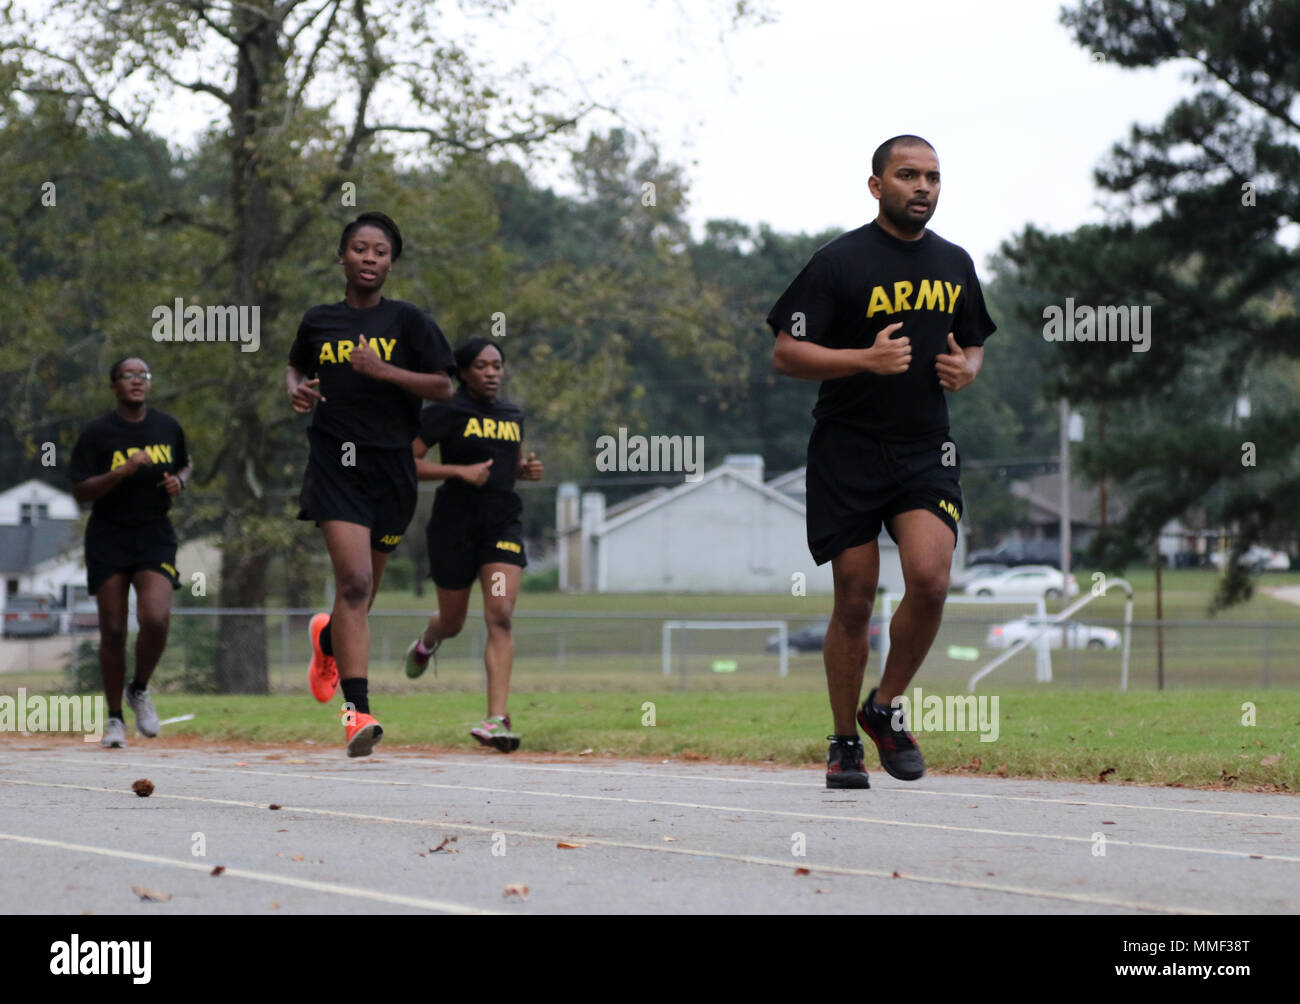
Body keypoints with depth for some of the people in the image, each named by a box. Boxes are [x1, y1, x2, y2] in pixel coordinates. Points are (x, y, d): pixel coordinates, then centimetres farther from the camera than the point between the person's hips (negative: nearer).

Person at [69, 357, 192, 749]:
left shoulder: (168, 427, 5)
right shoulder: (97, 433, -7)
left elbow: (185, 464, 23)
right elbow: (80, 491, -10)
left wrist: (179, 481, 0)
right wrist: (123, 471, -23)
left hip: (154, 533, 2)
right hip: (109, 537, -2)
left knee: (155, 619, -19)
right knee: (113, 630, -1)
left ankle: (139, 690, 9)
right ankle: (114, 717, 15)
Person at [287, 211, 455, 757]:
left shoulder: (408, 321, 2)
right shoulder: (318, 320, 8)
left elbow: (443, 387, -2)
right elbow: (296, 365, 28)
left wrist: (383, 370, -14)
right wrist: (296, 389, 5)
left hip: (391, 465, 1)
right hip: (336, 461, -1)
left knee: (363, 590, 13)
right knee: (354, 580, -18)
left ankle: (328, 640, 50)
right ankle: (357, 711, -21)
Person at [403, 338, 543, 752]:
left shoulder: (513, 416, 12)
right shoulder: (446, 413, -6)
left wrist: (527, 469, 6)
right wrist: (460, 471, -20)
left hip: (503, 524, 3)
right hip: (455, 525, -3)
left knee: (500, 616, -15)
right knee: (452, 622, 11)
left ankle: (496, 720, -21)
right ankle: (426, 643, 52)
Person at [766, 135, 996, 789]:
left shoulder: (955, 264, 12)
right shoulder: (840, 262, -5)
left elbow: (974, 343, 26)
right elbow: (785, 353, -7)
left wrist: (967, 368, 2)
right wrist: (867, 358, -20)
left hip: (927, 449, 3)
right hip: (848, 449, -3)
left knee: (929, 578, -18)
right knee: (854, 601, 0)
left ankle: (886, 706, 5)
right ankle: (844, 741, 16)